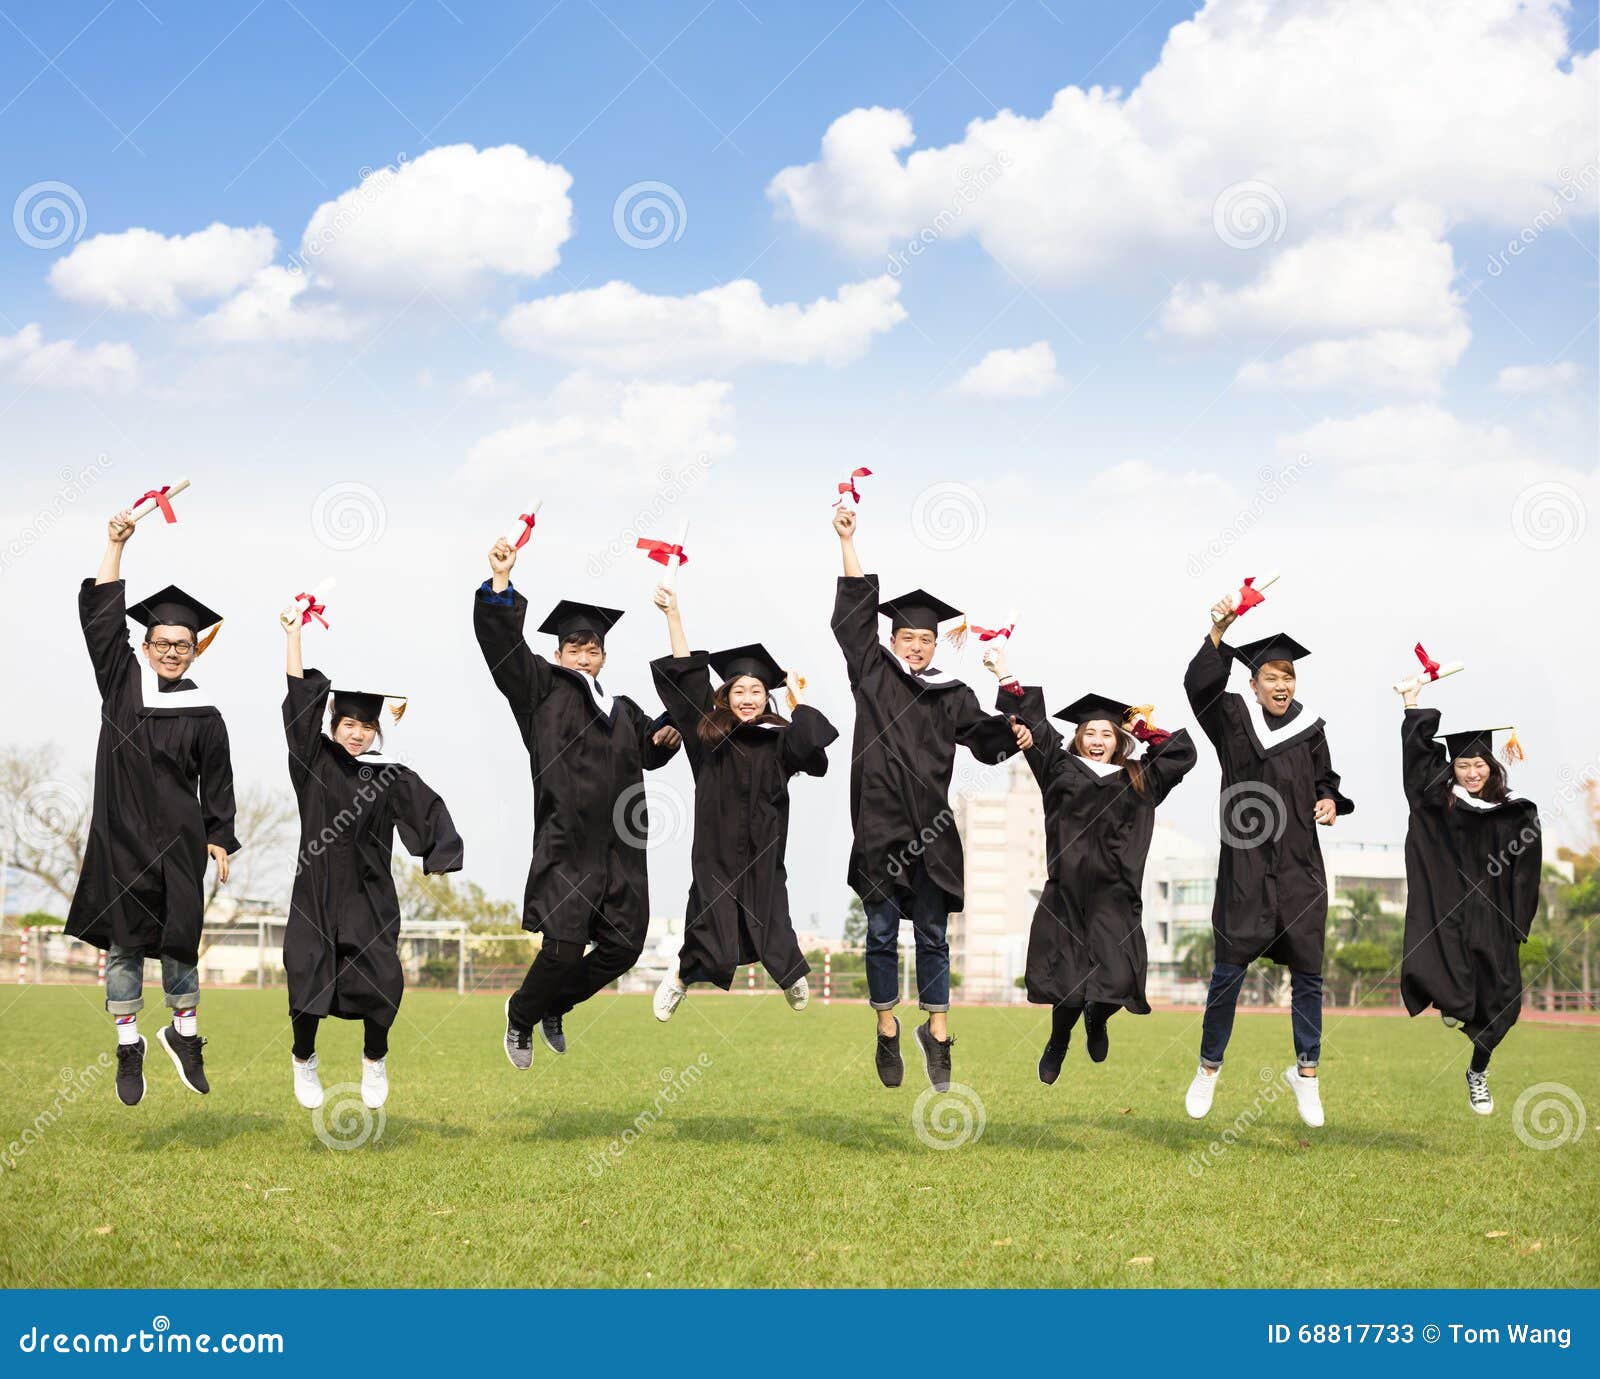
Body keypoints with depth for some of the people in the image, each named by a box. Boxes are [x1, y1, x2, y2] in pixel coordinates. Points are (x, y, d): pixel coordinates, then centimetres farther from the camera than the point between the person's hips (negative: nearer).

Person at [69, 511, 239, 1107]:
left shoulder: (204, 715, 3)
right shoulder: (123, 681, 5)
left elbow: (217, 784, 8)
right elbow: (99, 615, 0)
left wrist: (220, 839, 1)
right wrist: (116, 545, -4)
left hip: (178, 841, 0)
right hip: (121, 835, 1)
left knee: (178, 940, 2)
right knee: (124, 942, 2)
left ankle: (184, 1033, 21)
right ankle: (128, 1047, 8)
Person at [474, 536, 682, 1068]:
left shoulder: (623, 709, 21)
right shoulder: (541, 687, 6)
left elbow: (652, 749, 34)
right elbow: (501, 642, -4)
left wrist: (667, 733, 11)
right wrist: (500, 582, -15)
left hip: (619, 847, 6)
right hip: (566, 844, -6)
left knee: (622, 946, 3)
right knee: (563, 950, -13)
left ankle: (552, 1008, 28)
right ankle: (521, 1018, 16)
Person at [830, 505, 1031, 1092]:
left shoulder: (952, 696, 10)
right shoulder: (872, 673, 6)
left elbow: (982, 736, 1)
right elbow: (855, 609, 3)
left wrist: (1010, 733, -22)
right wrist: (847, 539, 0)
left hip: (930, 830, 1)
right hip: (879, 824, -1)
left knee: (932, 934, 5)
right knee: (882, 933, 2)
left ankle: (936, 1033, 12)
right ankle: (887, 1034, 12)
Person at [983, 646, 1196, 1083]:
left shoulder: (1138, 779, 17)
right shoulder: (1060, 769, 12)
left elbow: (1183, 753, 21)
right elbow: (1033, 723, 10)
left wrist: (1143, 728, 18)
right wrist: (1005, 675, 8)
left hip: (1115, 894, 1)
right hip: (1068, 890, -1)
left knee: (1115, 977, -8)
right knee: (1068, 978, -2)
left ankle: (1097, 1022, 26)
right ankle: (1058, 1044, 23)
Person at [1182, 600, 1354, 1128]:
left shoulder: (1310, 729, 8)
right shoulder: (1232, 717, 0)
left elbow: (1326, 781, 19)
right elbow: (1199, 685, -18)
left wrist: (1330, 802, -3)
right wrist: (1217, 633, -31)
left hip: (1300, 868, 2)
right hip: (1245, 866, -2)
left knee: (1307, 973, 3)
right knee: (1229, 970, 0)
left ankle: (1306, 1073, 15)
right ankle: (1209, 1068, 15)